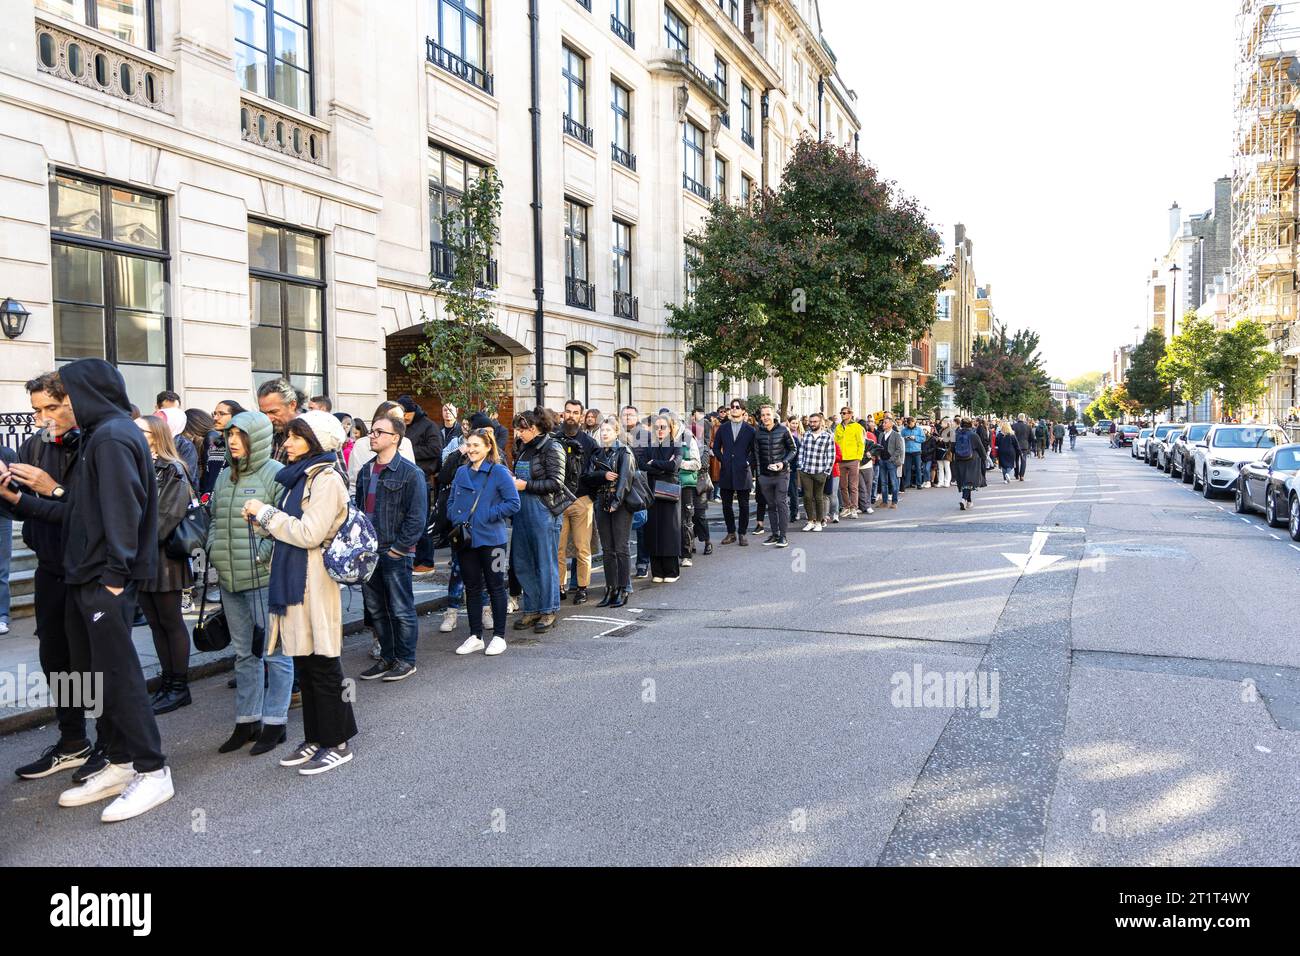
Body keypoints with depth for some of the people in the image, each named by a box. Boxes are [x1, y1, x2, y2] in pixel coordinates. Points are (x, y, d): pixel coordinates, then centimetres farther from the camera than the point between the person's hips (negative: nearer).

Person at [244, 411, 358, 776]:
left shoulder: (326, 479, -12)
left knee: (322, 665, -1)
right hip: (292, 580, 9)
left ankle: (337, 742, 10)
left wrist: (265, 512, -11)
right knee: (303, 663, 13)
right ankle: (316, 738, 24)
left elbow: (309, 533, -19)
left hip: (314, 582, -9)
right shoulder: (297, 477, 16)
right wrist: (261, 519, 2)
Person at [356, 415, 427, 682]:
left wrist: (397, 548, -14)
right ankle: (387, 657, 26)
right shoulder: (366, 471, 12)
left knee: (401, 610, 2)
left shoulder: (410, 473, -10)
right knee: (375, 609, 14)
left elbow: (417, 518, -13)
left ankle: (406, 660, 14)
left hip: (395, 554, -7)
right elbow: (358, 508, 17)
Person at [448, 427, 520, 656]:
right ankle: (475, 637, 21)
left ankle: (499, 637, 14)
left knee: (495, 586, 5)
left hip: (491, 538, -6)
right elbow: (451, 501, 18)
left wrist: (487, 515, -15)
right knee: (472, 588, 12)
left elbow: (514, 503, -13)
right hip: (465, 539, 6)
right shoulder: (461, 472, 9)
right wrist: (455, 520, 0)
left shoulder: (498, 472, -8)